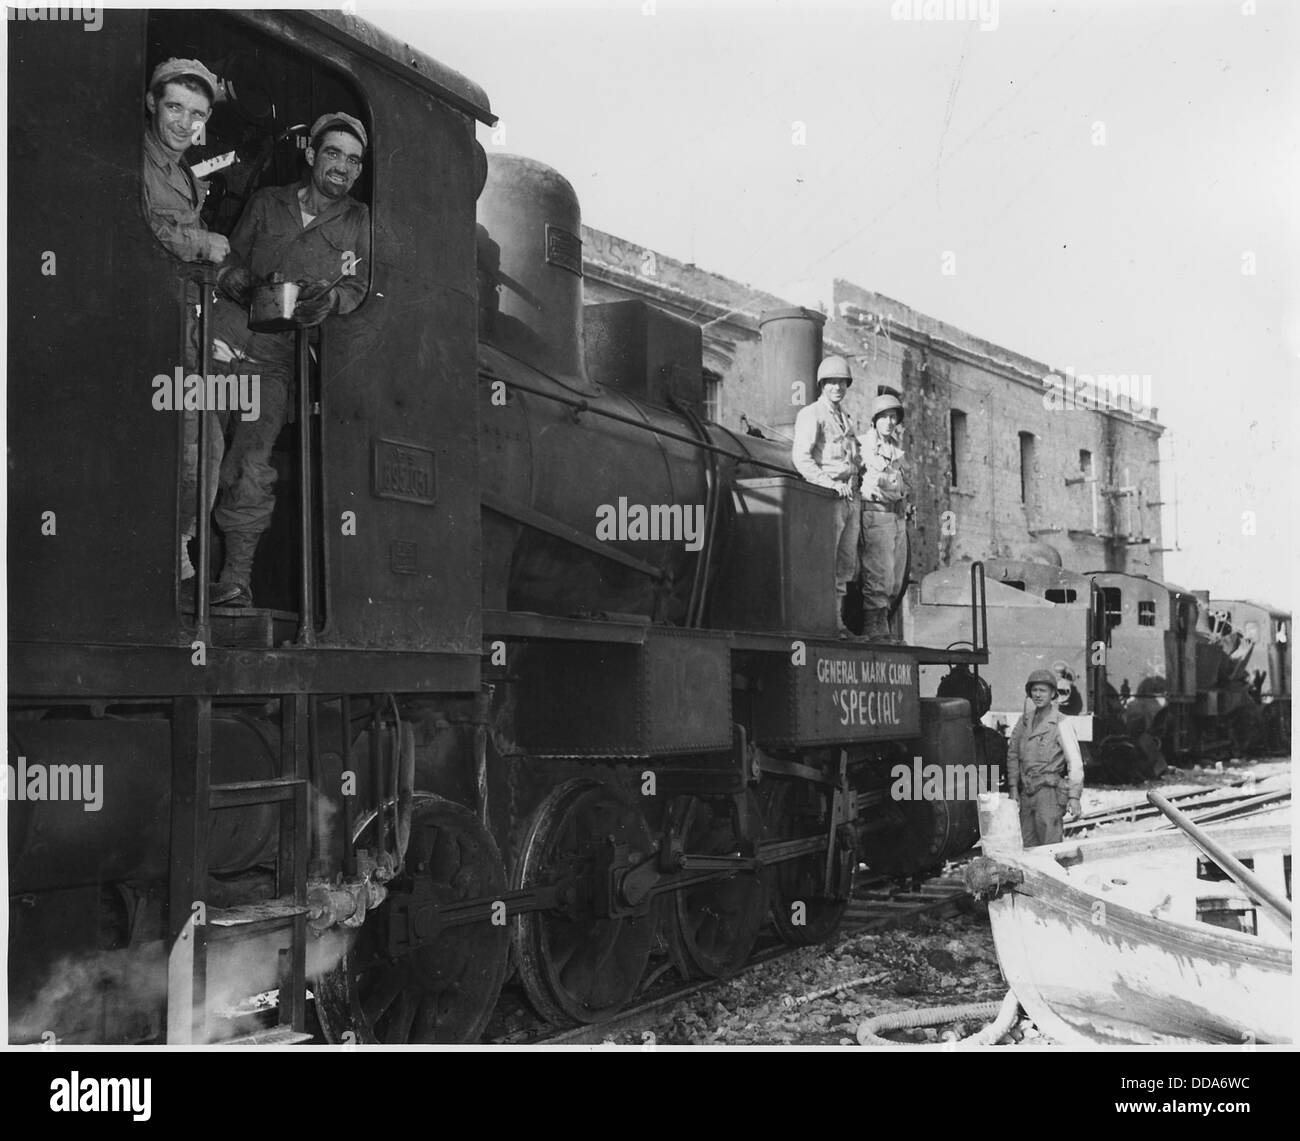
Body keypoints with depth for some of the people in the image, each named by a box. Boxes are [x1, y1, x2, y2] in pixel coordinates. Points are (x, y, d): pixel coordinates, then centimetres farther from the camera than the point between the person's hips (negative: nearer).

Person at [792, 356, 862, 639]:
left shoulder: (847, 417, 22)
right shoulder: (811, 415, -4)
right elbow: (801, 457, -14)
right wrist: (830, 483, -22)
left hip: (851, 496, 8)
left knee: (846, 563, 8)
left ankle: (837, 620, 14)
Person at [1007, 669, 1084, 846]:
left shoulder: (1060, 724, -5)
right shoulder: (1024, 722, 11)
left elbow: (1075, 762, -7)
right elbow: (1013, 755, 18)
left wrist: (1074, 797, -13)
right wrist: (1013, 788, 10)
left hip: (1049, 791, -5)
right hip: (1026, 793, 5)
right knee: (1028, 848, 6)